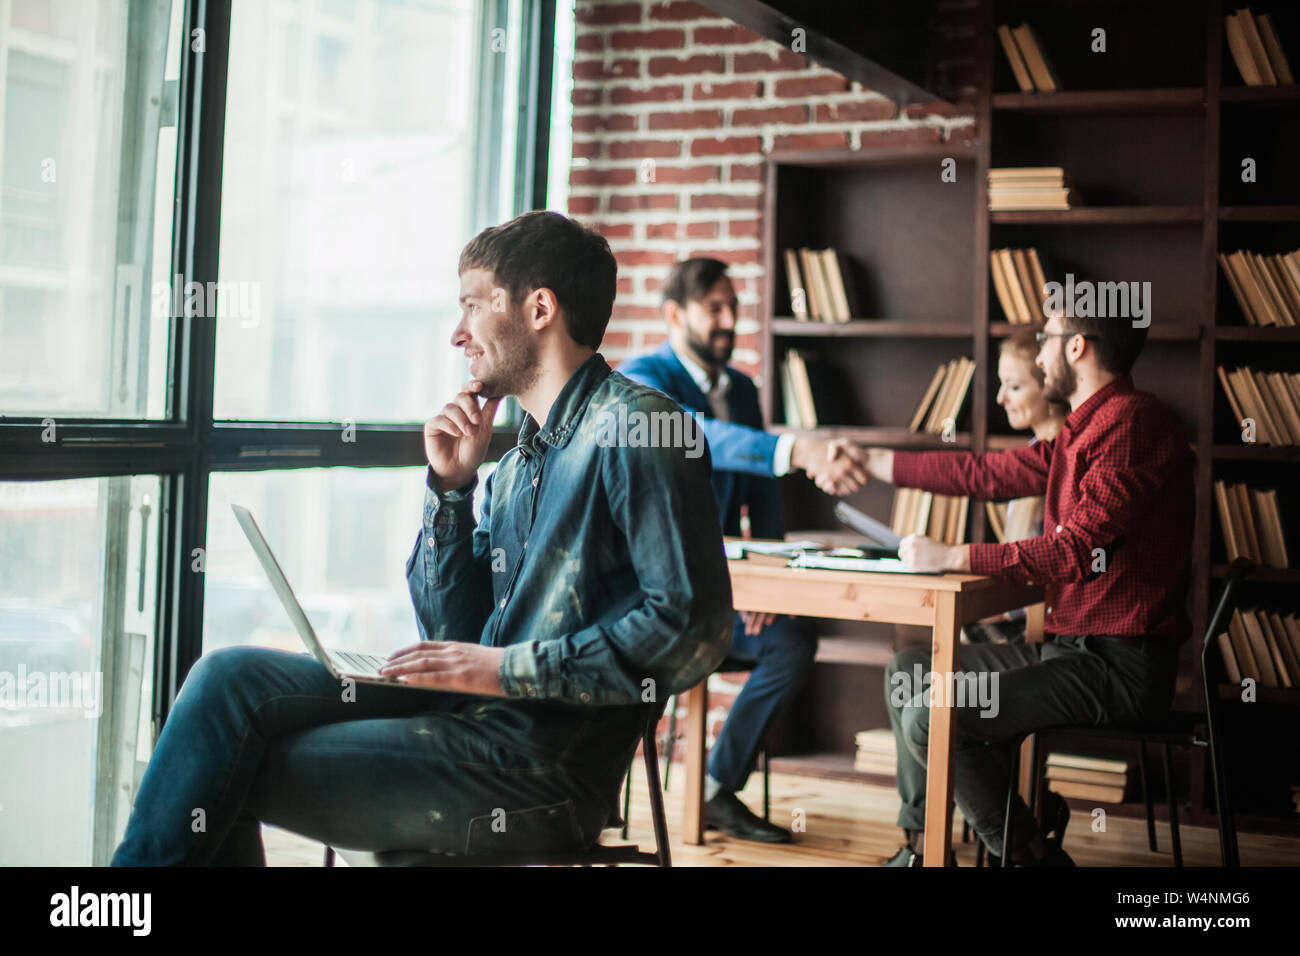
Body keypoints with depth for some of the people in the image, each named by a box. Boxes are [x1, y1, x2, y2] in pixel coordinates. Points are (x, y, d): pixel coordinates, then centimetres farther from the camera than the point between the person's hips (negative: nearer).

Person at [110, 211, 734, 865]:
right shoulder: (517, 463, 17)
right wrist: (449, 487, 5)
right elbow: (453, 637, 15)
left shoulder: (633, 428, -10)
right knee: (230, 676, -4)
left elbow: (693, 630, -19)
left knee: (223, 770, -9)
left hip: (541, 767, -8)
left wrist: (511, 667, -18)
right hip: (468, 717, 8)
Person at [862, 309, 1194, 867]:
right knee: (909, 672, 13)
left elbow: (1078, 551, -25)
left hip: (1116, 664, -11)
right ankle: (920, 847, 16)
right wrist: (873, 462, 27)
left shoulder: (1133, 422, -17)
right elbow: (988, 473, 23)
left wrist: (951, 558, -19)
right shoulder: (1085, 429, 15)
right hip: (1069, 646, 11)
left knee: (931, 718, -20)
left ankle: (1030, 854, -3)